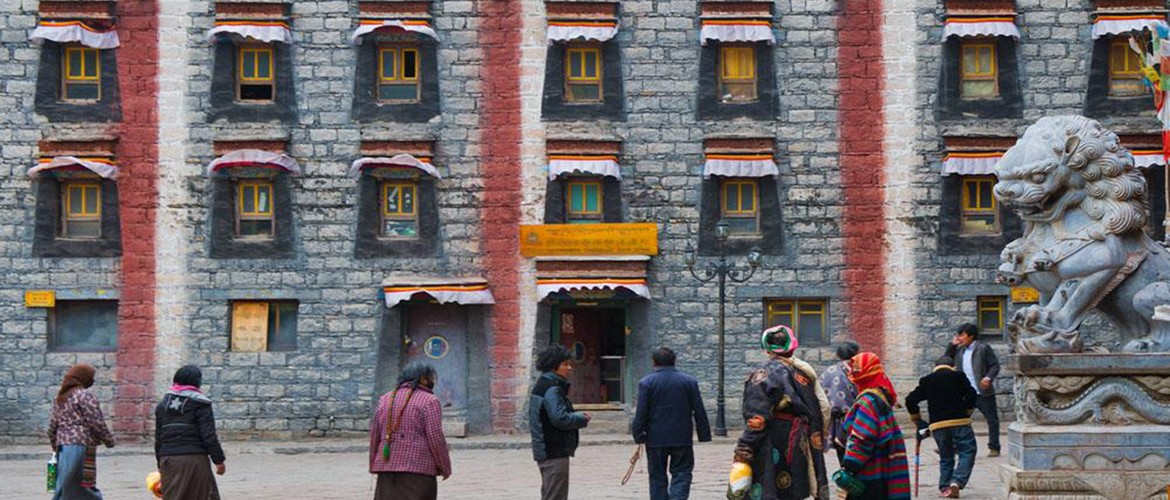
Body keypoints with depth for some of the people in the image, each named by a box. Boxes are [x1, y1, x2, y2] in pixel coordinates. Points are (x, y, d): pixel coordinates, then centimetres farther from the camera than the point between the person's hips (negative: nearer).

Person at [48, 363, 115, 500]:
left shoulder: (60, 398, 16)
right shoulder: (85, 395, -9)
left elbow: (52, 426, 18)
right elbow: (96, 423, -12)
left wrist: (56, 447, 25)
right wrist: (109, 440, 0)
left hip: (62, 445, 8)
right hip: (81, 445, -8)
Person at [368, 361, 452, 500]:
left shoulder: (385, 399, 12)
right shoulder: (429, 401, -5)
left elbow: (374, 435, 12)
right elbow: (435, 438, -9)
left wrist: (374, 465, 20)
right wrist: (445, 467, 0)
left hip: (386, 467, 5)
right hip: (419, 467, -5)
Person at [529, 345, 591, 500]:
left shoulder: (542, 385, 16)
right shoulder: (552, 389, -16)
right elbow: (560, 419, -23)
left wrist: (577, 415, 6)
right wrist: (582, 419, -8)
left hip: (546, 450, 11)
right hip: (555, 452, -11)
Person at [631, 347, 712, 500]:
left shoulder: (646, 383, -5)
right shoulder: (689, 382, 2)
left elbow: (641, 413, -8)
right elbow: (699, 412, 3)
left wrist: (638, 435, 0)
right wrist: (704, 434, 9)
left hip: (655, 439, -1)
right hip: (682, 438, 1)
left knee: (657, 476, 9)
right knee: (681, 473, 6)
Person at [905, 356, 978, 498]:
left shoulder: (926, 381, 13)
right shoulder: (958, 376, 5)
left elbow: (910, 400, 9)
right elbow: (971, 394, -5)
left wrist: (917, 420, 18)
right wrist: (968, 412, 8)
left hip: (937, 425, 3)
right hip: (959, 422, -3)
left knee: (946, 456, 16)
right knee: (967, 452, 0)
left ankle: (945, 487, 11)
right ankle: (956, 482, -18)